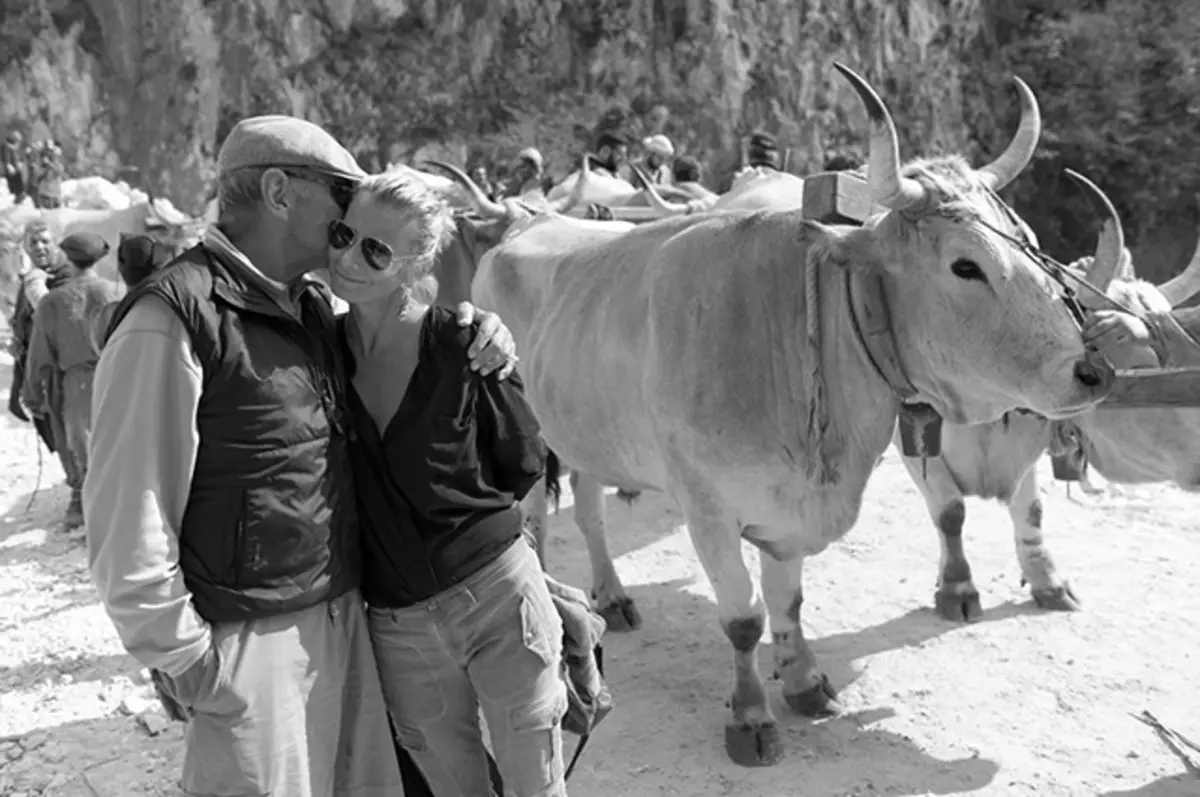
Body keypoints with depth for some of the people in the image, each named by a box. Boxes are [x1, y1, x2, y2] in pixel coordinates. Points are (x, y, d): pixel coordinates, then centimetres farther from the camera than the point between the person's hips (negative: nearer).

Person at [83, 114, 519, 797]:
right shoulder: (173, 318, -15)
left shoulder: (314, 307, 9)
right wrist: (181, 655, -14)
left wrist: (478, 328, 3)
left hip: (344, 616, 8)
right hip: (250, 643, -8)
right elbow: (127, 515, -17)